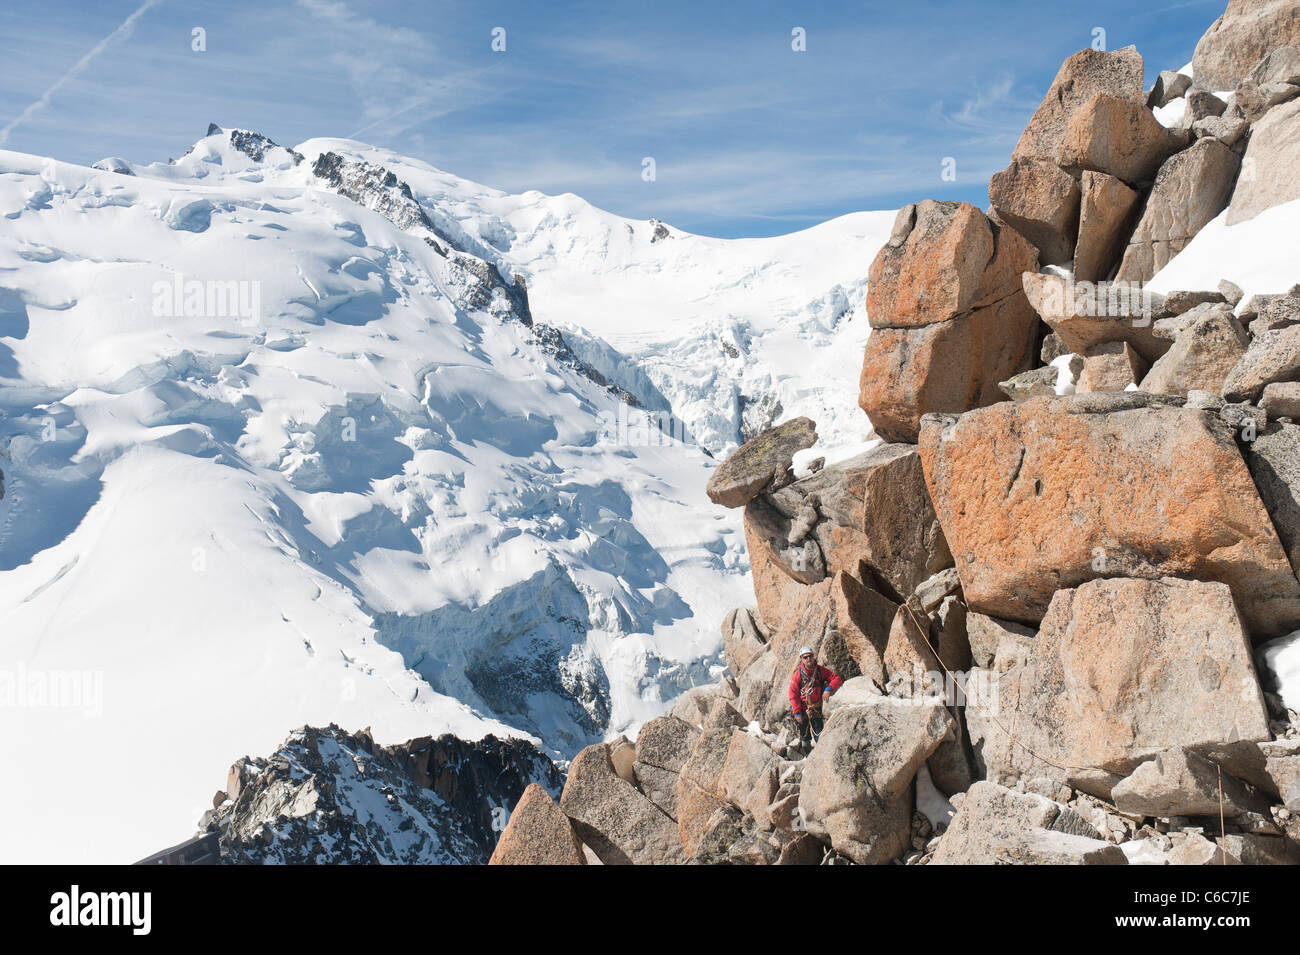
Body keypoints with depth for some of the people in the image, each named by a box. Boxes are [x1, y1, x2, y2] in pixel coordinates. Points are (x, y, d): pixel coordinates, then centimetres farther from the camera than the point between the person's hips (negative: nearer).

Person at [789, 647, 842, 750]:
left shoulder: (820, 670, -8)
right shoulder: (798, 674, -13)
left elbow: (837, 678, -6)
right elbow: (793, 695, -10)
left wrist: (829, 689, -24)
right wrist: (797, 713, -13)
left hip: (817, 709, 1)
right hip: (803, 709, -1)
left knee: (819, 735, 1)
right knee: (804, 735, 10)